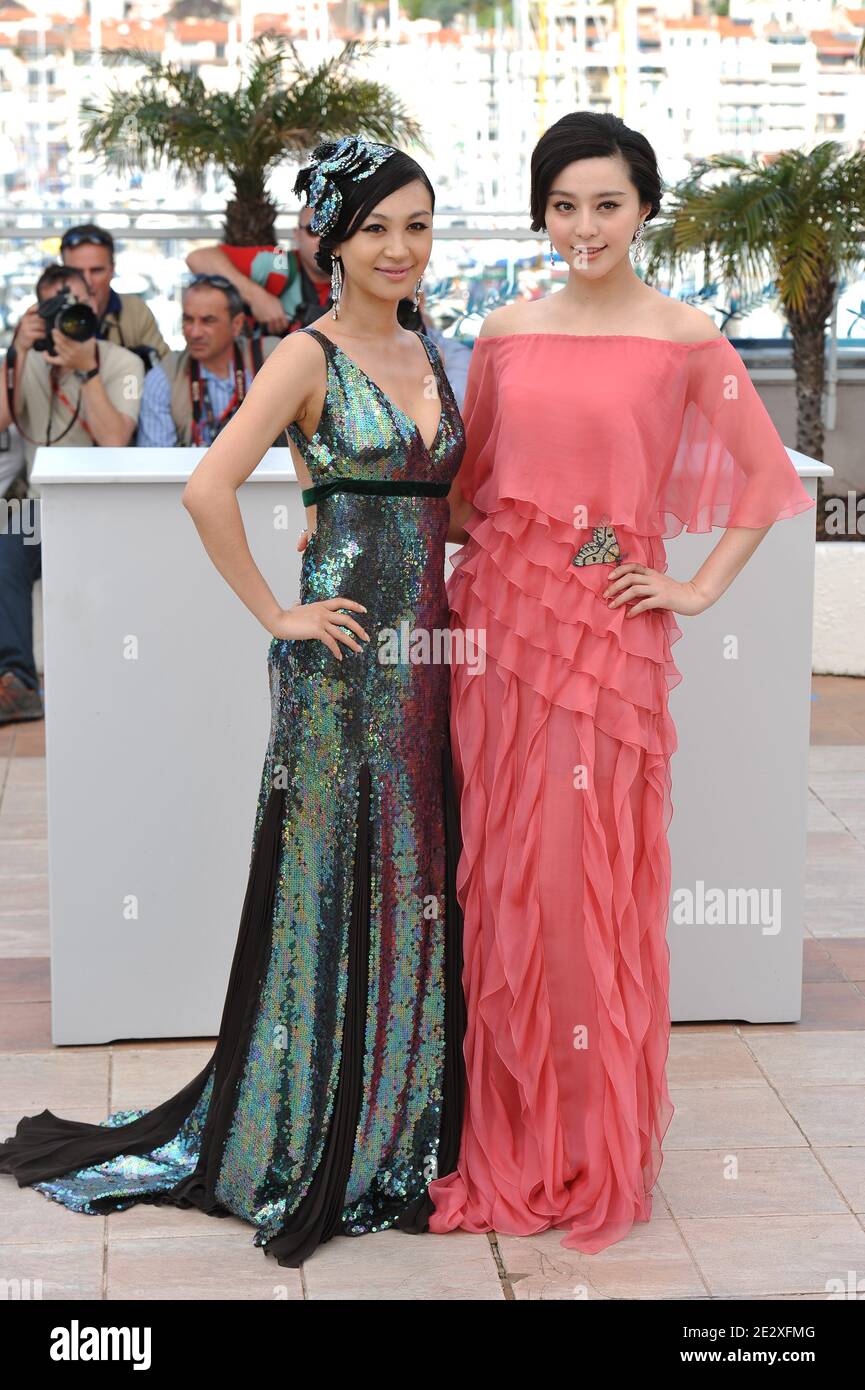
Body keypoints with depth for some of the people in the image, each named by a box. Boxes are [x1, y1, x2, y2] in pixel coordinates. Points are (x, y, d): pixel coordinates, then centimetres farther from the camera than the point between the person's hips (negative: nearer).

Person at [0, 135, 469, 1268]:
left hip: (432, 647, 7)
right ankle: (312, 1145, 14)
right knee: (336, 885, 0)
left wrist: (461, 606, 12)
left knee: (422, 879, 11)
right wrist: (276, 616, -15)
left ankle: (403, 1128, 25)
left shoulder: (432, 357, 14)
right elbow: (209, 488, -19)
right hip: (345, 653, -7)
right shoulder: (307, 358, -7)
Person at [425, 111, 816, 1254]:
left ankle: (596, 1147, 17)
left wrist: (700, 589, -1)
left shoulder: (685, 339, -2)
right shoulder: (507, 332, 9)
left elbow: (766, 478, 3)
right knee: (501, 871, 7)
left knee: (588, 879, 0)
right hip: (503, 611, 4)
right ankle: (510, 1132, 21)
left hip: (611, 625, -3)